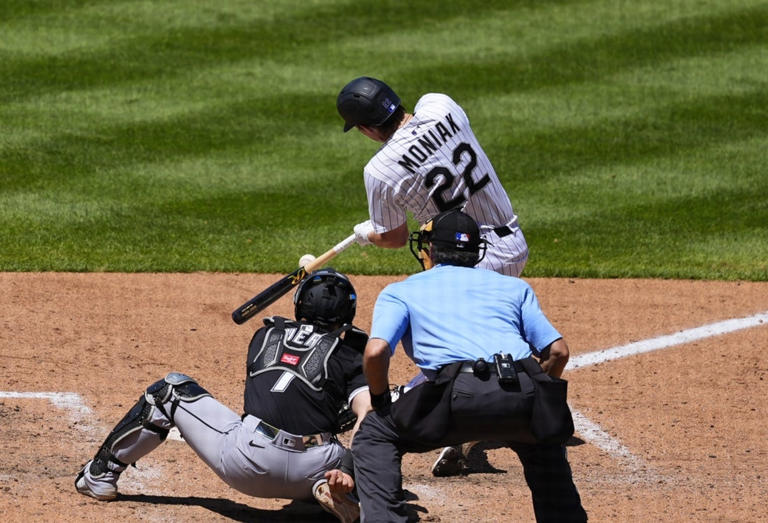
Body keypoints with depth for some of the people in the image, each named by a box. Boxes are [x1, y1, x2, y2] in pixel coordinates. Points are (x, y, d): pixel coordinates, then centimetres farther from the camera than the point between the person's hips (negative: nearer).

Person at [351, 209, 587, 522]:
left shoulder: (399, 292, 22)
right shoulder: (514, 286, 30)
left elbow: (375, 351, 4)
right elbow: (558, 350, 19)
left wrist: (381, 401, 20)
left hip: (458, 391, -3)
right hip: (526, 396, 3)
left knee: (374, 435, 19)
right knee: (544, 441, 37)